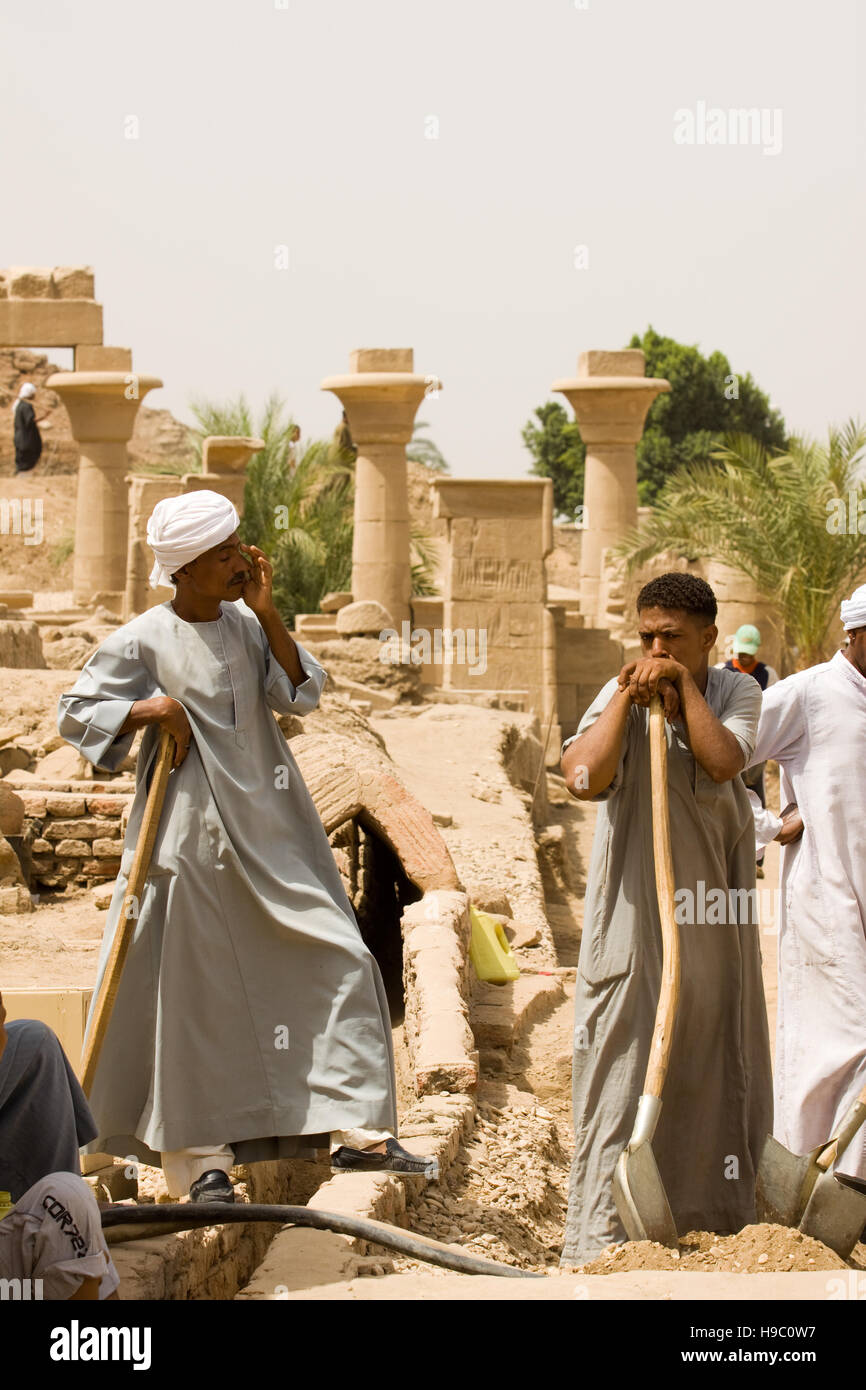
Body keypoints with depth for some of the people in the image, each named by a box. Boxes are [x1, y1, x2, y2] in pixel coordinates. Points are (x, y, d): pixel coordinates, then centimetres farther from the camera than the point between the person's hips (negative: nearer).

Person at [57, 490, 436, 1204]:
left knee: (338, 958, -1)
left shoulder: (247, 623, 6)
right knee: (195, 989, 0)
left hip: (271, 828, 5)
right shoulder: (142, 641, -7)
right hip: (192, 833, -5)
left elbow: (302, 693, -2)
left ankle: (358, 1131, 5)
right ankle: (203, 1158, 10)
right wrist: (148, 709, -17)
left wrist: (266, 613, -10)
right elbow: (76, 713, -2)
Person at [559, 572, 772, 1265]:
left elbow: (724, 760, -17)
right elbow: (583, 777, -19)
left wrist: (684, 684, -13)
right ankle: (604, 1231, -3)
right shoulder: (621, 695, -3)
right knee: (623, 1065, -5)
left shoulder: (735, 692, 3)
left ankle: (714, 1215, 25)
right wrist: (628, 697, -16)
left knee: (714, 1068, 11)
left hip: (714, 913, 3)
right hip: (635, 911, -3)